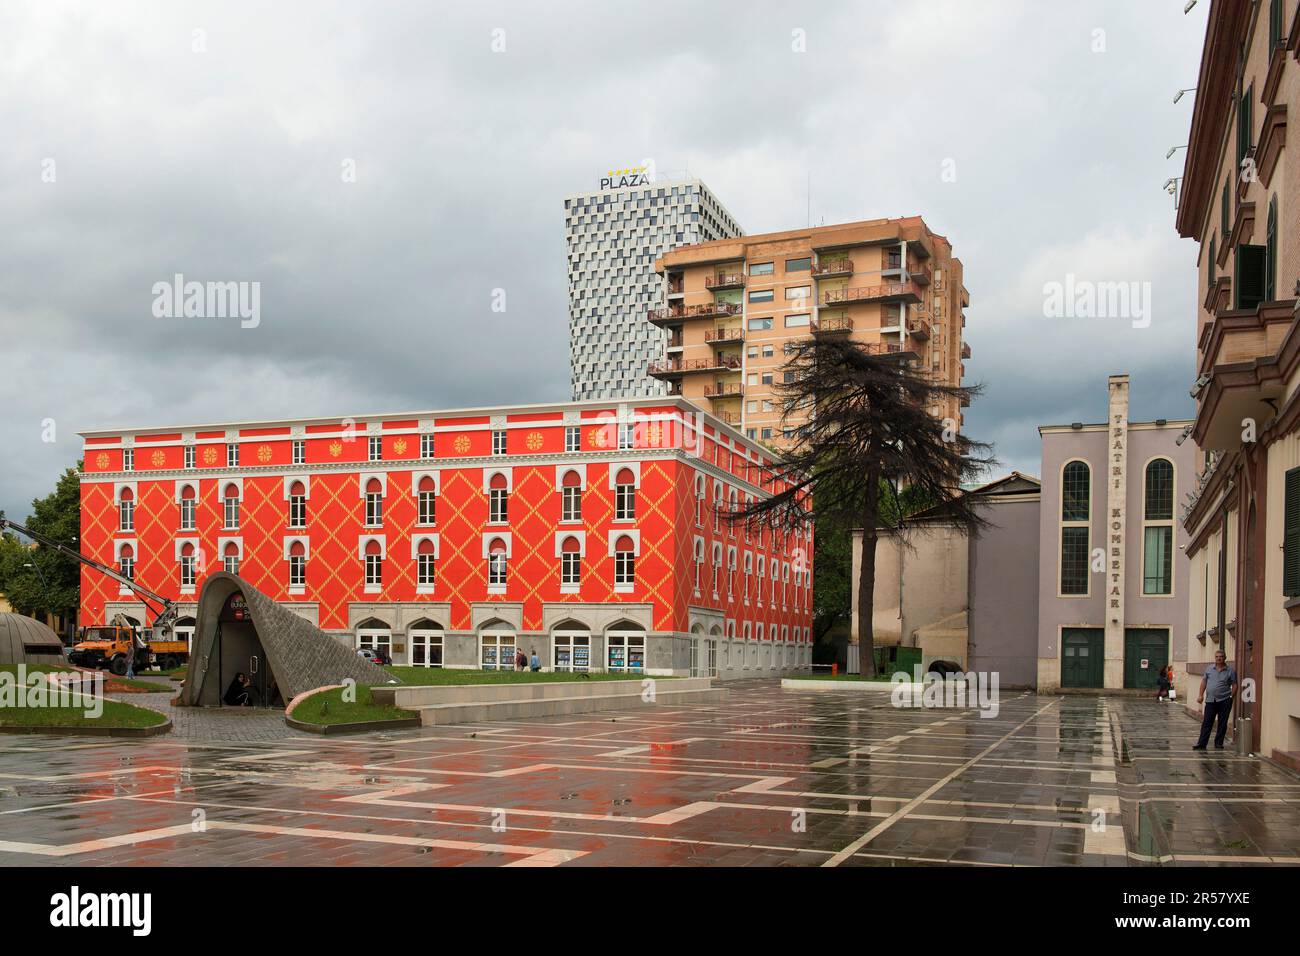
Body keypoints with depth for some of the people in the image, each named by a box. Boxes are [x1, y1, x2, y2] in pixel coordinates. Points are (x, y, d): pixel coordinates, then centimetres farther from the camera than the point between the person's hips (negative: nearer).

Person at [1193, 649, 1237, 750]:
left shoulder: (1230, 671, 1)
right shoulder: (1209, 669, 9)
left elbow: (1234, 685, 2)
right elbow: (1204, 682, 14)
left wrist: (1231, 697, -6)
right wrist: (1201, 695, 8)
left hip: (1224, 701, -2)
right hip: (1210, 700, 2)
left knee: (1222, 724, 5)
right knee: (1206, 723, 1)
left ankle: (1218, 744, 15)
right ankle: (1201, 744, 1)